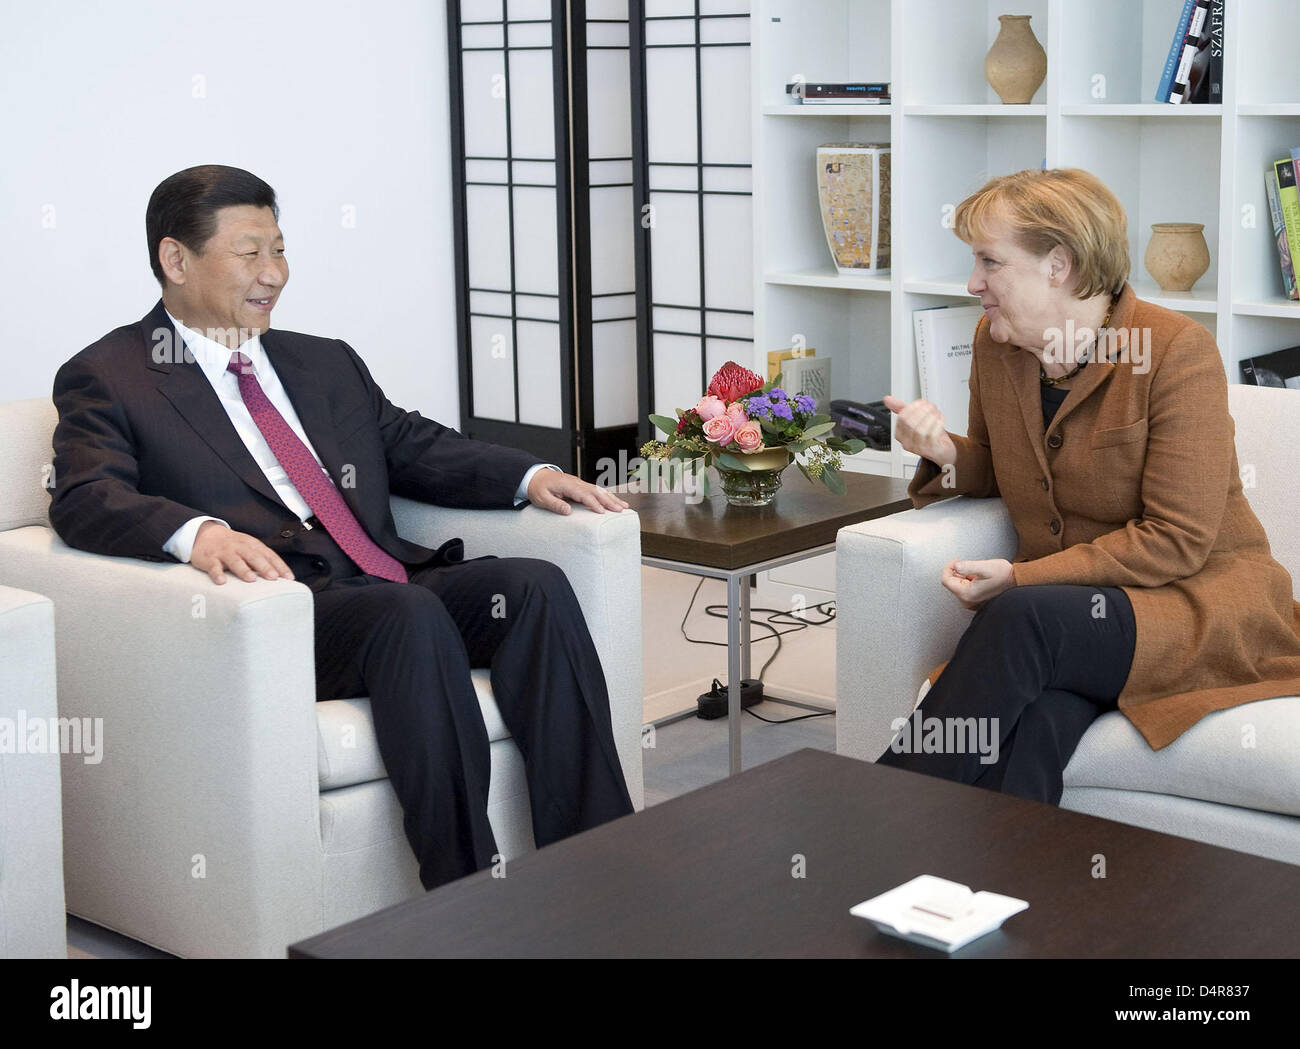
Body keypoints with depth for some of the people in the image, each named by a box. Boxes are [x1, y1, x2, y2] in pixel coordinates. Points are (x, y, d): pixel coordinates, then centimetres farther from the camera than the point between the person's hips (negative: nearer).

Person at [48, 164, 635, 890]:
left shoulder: (327, 364, 28)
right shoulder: (107, 380, 8)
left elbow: (415, 446, 27)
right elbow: (87, 500, -7)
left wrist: (530, 476, 8)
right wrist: (198, 533, -29)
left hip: (390, 585, 6)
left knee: (535, 586, -22)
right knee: (412, 614, -35)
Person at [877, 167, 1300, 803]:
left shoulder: (1176, 350, -11)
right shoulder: (995, 345, 7)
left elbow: (1177, 540, -15)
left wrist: (1022, 578, -20)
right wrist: (946, 454, -1)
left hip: (1198, 600, -4)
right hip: (1066, 608, 5)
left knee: (1024, 619, -34)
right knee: (1037, 717, -34)